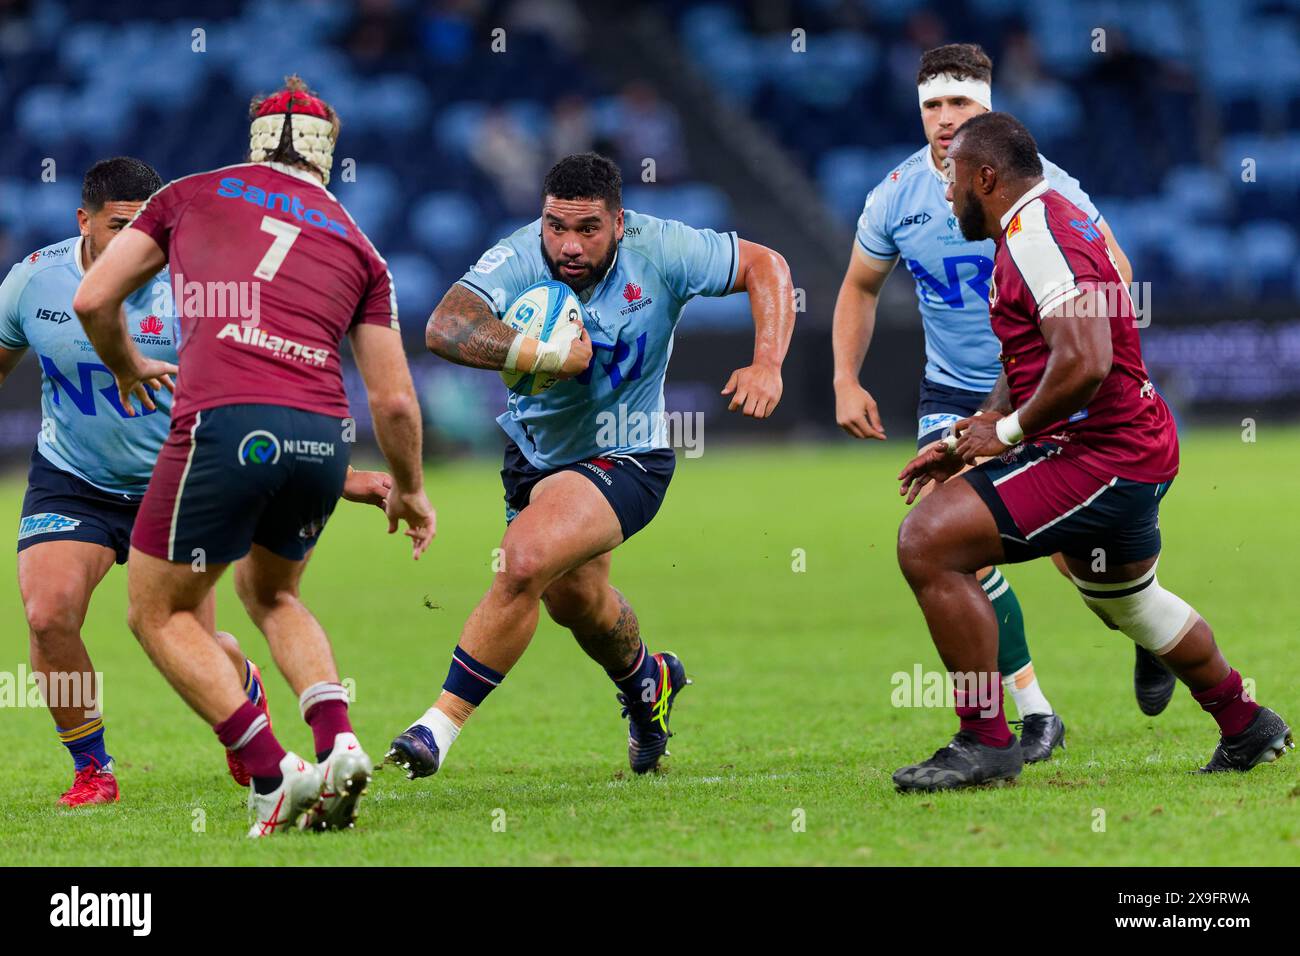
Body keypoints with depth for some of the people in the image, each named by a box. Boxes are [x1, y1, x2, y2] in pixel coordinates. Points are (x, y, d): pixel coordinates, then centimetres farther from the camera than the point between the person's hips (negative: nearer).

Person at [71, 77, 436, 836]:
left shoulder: (193, 195, 16)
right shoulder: (357, 246, 20)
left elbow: (94, 299, 14)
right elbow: (394, 400, 18)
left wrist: (128, 369, 34)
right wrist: (409, 490, 34)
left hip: (224, 424, -4)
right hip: (323, 434, 4)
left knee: (161, 613, 15)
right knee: (271, 595, 30)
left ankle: (272, 774, 0)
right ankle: (338, 743, 7)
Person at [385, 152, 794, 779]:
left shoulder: (661, 250, -21)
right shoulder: (518, 261, -25)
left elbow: (766, 266, -9)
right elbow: (445, 328, -42)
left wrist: (767, 365, -21)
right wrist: (550, 356, -45)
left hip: (624, 460, -4)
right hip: (536, 454, 4)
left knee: (524, 561, -28)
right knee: (573, 597, 25)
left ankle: (443, 723, -18)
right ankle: (646, 680, 59)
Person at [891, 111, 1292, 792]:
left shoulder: (1037, 233, -19)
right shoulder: (1052, 222, 15)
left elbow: (1085, 362, -31)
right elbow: (1027, 368, 25)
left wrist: (1007, 430, -18)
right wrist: (965, 442, 15)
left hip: (1100, 457, -11)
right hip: (1143, 450, 11)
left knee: (927, 543, -19)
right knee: (1124, 597, 35)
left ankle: (985, 742, -13)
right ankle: (1247, 726, 53)